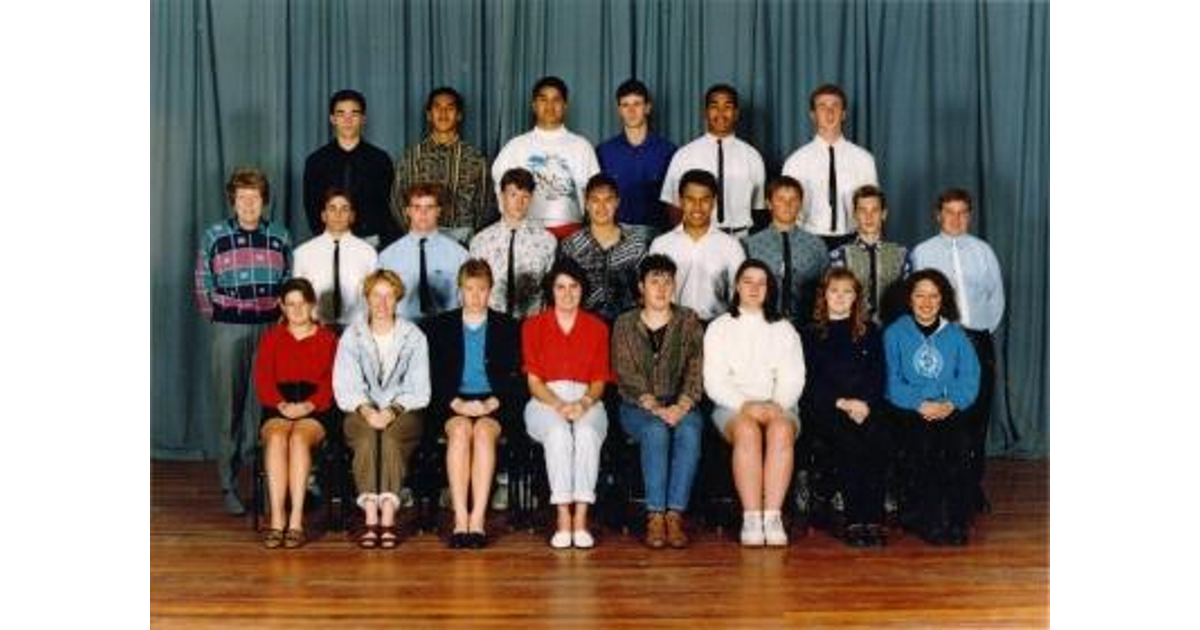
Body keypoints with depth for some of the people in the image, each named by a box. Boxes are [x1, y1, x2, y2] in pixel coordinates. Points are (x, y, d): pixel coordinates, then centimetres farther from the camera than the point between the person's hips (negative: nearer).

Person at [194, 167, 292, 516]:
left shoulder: (280, 236, 8)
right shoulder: (214, 236, 4)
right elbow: (203, 285, 7)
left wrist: (283, 316, 5)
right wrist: (218, 317, 5)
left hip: (271, 328, 1)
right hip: (229, 329, -1)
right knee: (229, 408, 2)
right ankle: (229, 486, 8)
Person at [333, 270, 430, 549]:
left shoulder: (414, 337, 6)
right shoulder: (351, 336, 9)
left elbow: (418, 389, 0)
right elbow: (345, 387, 0)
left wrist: (392, 410, -18)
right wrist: (366, 410, -19)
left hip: (402, 413, 0)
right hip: (361, 413, 1)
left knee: (391, 437, -34)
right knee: (367, 438, -33)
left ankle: (388, 517, -38)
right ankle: (370, 516, -37)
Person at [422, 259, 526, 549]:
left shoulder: (508, 327, 14)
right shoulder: (440, 326, 15)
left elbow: (515, 378, 6)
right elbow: (433, 377, 6)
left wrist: (492, 403, -11)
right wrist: (456, 403, -11)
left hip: (495, 404, 0)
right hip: (453, 404, 0)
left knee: (483, 431, -33)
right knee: (460, 430, -32)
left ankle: (478, 519, -36)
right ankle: (460, 519, -36)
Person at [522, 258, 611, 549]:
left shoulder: (597, 327, 14)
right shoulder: (533, 326, 10)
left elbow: (599, 381, 8)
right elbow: (534, 381, 3)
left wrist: (583, 403, -13)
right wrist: (559, 405, -15)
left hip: (587, 402, 1)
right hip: (545, 401, -1)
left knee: (587, 434, -35)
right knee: (558, 433, -36)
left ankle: (581, 519, -35)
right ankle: (563, 518, -36)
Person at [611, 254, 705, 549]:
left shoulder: (688, 321, 9)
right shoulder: (625, 324, 6)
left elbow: (695, 370, -1)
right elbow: (627, 376, -4)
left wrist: (681, 407, -18)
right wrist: (655, 408, -19)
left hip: (681, 406, 1)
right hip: (637, 407, -1)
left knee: (689, 430, -32)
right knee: (656, 430, -33)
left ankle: (675, 514, -31)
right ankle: (655, 516, -32)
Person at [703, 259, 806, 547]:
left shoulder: (784, 329, 21)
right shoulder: (719, 328, 16)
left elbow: (793, 378, 9)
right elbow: (714, 381, 4)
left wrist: (777, 405, -12)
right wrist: (745, 405, -14)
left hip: (779, 406, 1)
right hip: (732, 406, -1)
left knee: (781, 430, -35)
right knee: (747, 431, -36)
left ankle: (773, 516, -38)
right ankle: (751, 518, -38)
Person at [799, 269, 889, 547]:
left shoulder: (869, 332, 21)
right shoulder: (810, 334, 15)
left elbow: (879, 377, 12)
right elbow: (810, 381, 4)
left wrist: (865, 404, -8)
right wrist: (842, 403, -11)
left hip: (866, 406, 2)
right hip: (824, 409, -2)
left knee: (880, 440, -31)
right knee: (848, 441, -34)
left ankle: (874, 518, -30)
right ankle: (855, 520, -30)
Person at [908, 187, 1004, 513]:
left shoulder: (983, 251, 11)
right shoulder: (922, 253, 5)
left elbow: (997, 296, 14)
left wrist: (985, 330, 8)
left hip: (979, 342, 2)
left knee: (978, 416, 2)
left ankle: (974, 484, 12)